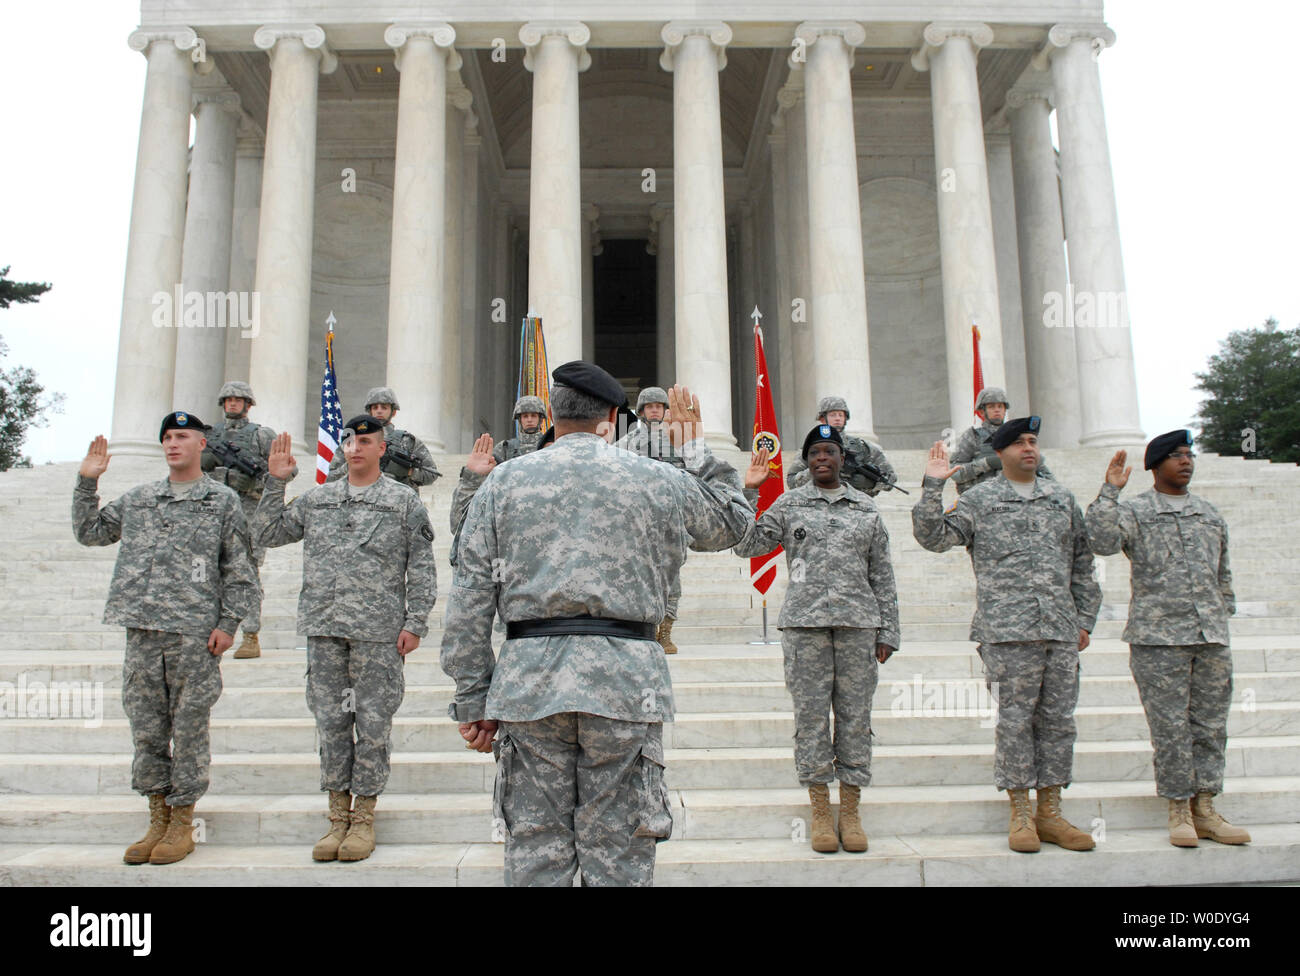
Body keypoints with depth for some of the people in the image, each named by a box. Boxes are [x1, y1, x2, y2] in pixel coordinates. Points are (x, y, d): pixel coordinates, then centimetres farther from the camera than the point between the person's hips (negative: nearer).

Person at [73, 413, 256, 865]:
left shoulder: (223, 501, 4)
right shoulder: (137, 499, 16)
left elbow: (238, 570, 1)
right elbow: (88, 532, 23)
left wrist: (228, 623, -7)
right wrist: (87, 482, 13)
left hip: (195, 633, -4)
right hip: (142, 630, 4)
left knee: (189, 728, 2)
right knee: (146, 729, 8)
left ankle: (182, 824, 12)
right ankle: (158, 819, 20)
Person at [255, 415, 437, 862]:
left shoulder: (404, 500, 3)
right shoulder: (317, 499, 13)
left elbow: (422, 567, 1)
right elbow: (267, 533, 17)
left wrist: (414, 623, -7)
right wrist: (275, 481, 8)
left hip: (379, 632, -3)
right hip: (324, 628, 3)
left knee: (373, 723, 1)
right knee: (331, 721, 8)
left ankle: (364, 817, 14)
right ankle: (338, 815, 19)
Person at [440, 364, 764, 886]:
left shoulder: (503, 481, 7)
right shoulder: (658, 480, 6)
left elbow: (470, 599, 4)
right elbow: (732, 522, 24)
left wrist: (473, 699, 9)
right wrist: (698, 449, 28)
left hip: (530, 680, 1)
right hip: (625, 680, -1)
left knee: (535, 852, 8)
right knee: (618, 852, 7)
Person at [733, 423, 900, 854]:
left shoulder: (867, 509, 13)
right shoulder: (789, 504, 9)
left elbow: (882, 575, 12)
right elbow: (746, 546, 2)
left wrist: (888, 632, 7)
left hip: (858, 623, 1)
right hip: (805, 623, -1)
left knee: (855, 714, 3)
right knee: (811, 714, 1)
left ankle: (850, 809, 13)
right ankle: (820, 810, 11)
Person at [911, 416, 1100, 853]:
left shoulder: (1062, 498, 16)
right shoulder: (979, 499, 4)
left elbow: (1082, 563, 19)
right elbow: (934, 537, -6)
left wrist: (1084, 619, 14)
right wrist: (932, 486, -13)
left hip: (1061, 630, 4)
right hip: (1008, 631, -4)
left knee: (1058, 720, 7)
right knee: (1015, 720, -1)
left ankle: (1050, 813, 17)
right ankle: (1020, 814, 10)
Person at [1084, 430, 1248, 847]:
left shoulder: (1210, 513, 17)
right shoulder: (1134, 511, 2)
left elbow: (1223, 574, 23)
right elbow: (1102, 540, -18)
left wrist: (1223, 616, 19)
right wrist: (1110, 490, -17)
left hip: (1212, 637, 5)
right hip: (1158, 637, -5)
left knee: (1211, 723, 7)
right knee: (1170, 726, -2)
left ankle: (1204, 808, 15)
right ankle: (1179, 810, 8)